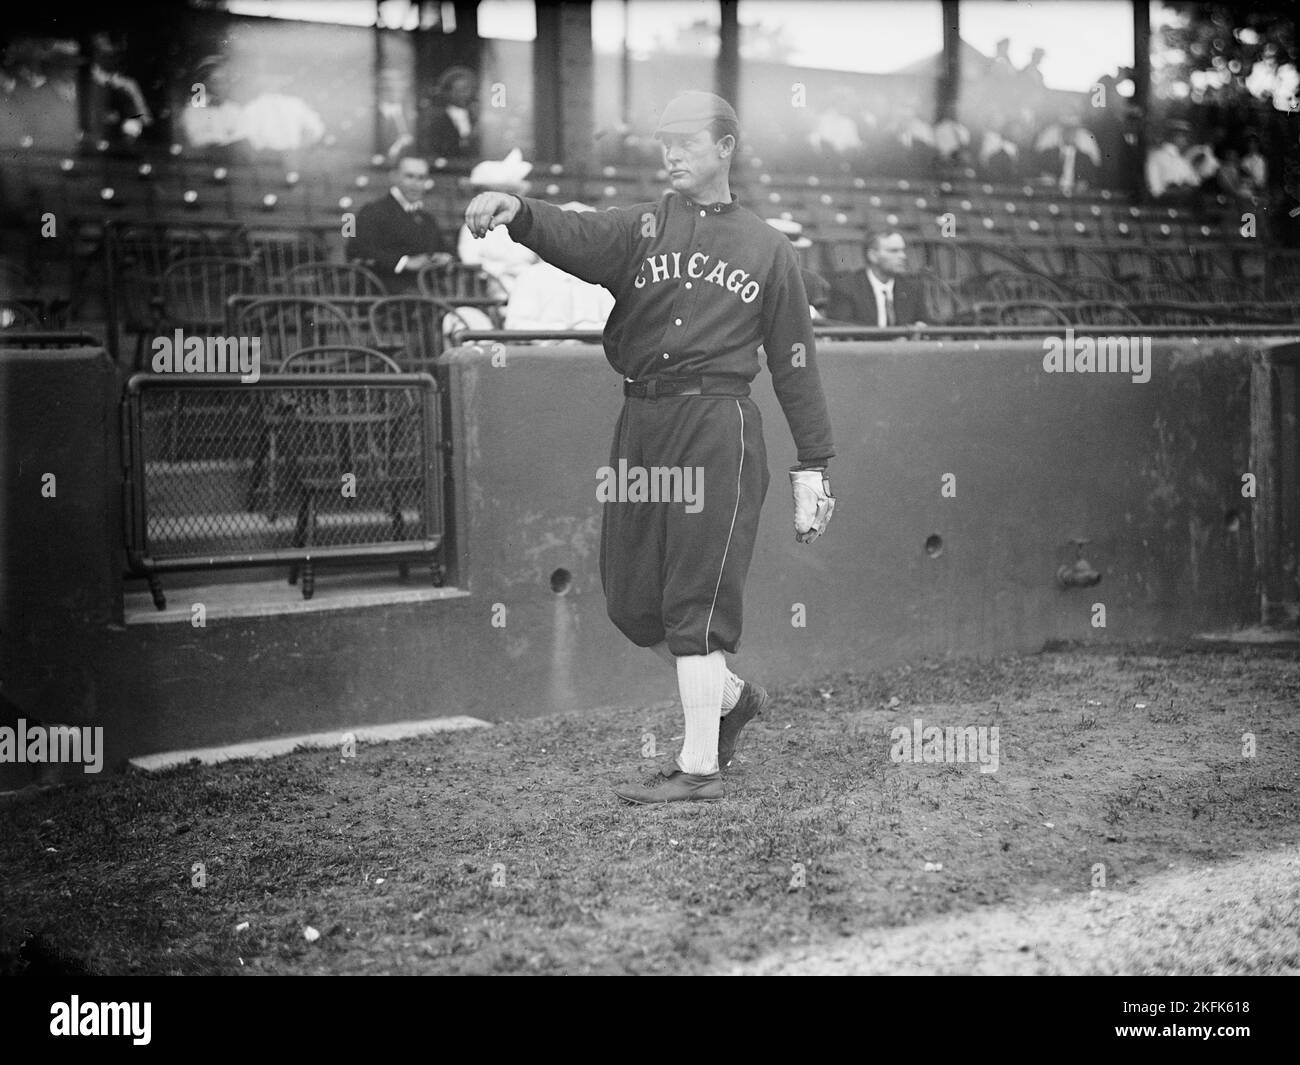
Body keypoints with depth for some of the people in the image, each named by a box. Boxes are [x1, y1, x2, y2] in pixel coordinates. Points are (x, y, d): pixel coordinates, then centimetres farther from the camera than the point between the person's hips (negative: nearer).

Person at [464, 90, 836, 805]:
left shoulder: (767, 248, 10)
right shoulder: (641, 228, 12)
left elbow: (794, 363, 10)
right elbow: (577, 238, -10)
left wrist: (812, 466, 7)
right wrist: (518, 212, -31)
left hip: (718, 429, -4)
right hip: (640, 424, 4)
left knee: (697, 597, -7)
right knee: (630, 600, 8)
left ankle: (698, 767, 2)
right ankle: (729, 696, 31)